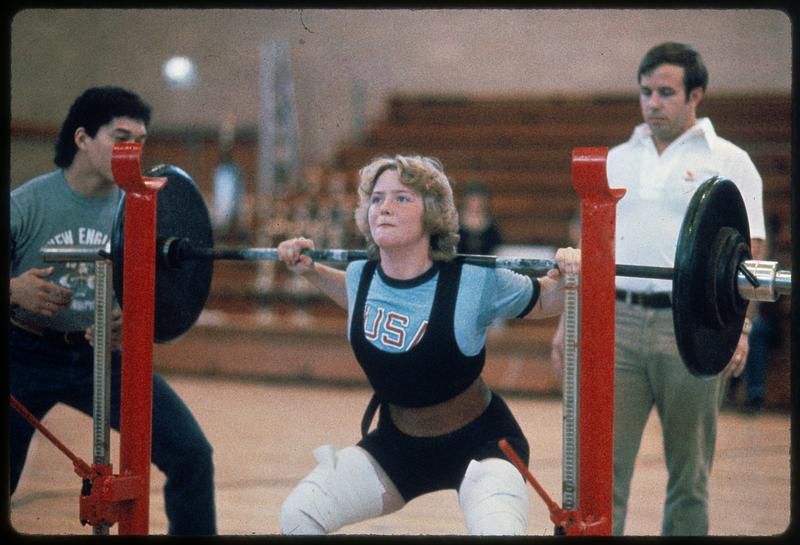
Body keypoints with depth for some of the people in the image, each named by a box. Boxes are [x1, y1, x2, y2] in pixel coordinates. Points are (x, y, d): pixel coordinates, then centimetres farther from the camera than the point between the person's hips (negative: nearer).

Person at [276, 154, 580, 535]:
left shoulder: (475, 283, -23)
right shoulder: (361, 276, -8)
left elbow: (546, 300, -6)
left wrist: (567, 274, -26)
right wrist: (309, 270, 7)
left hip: (478, 442, -5)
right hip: (397, 444, 5)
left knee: (498, 531, -32)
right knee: (298, 516, -6)